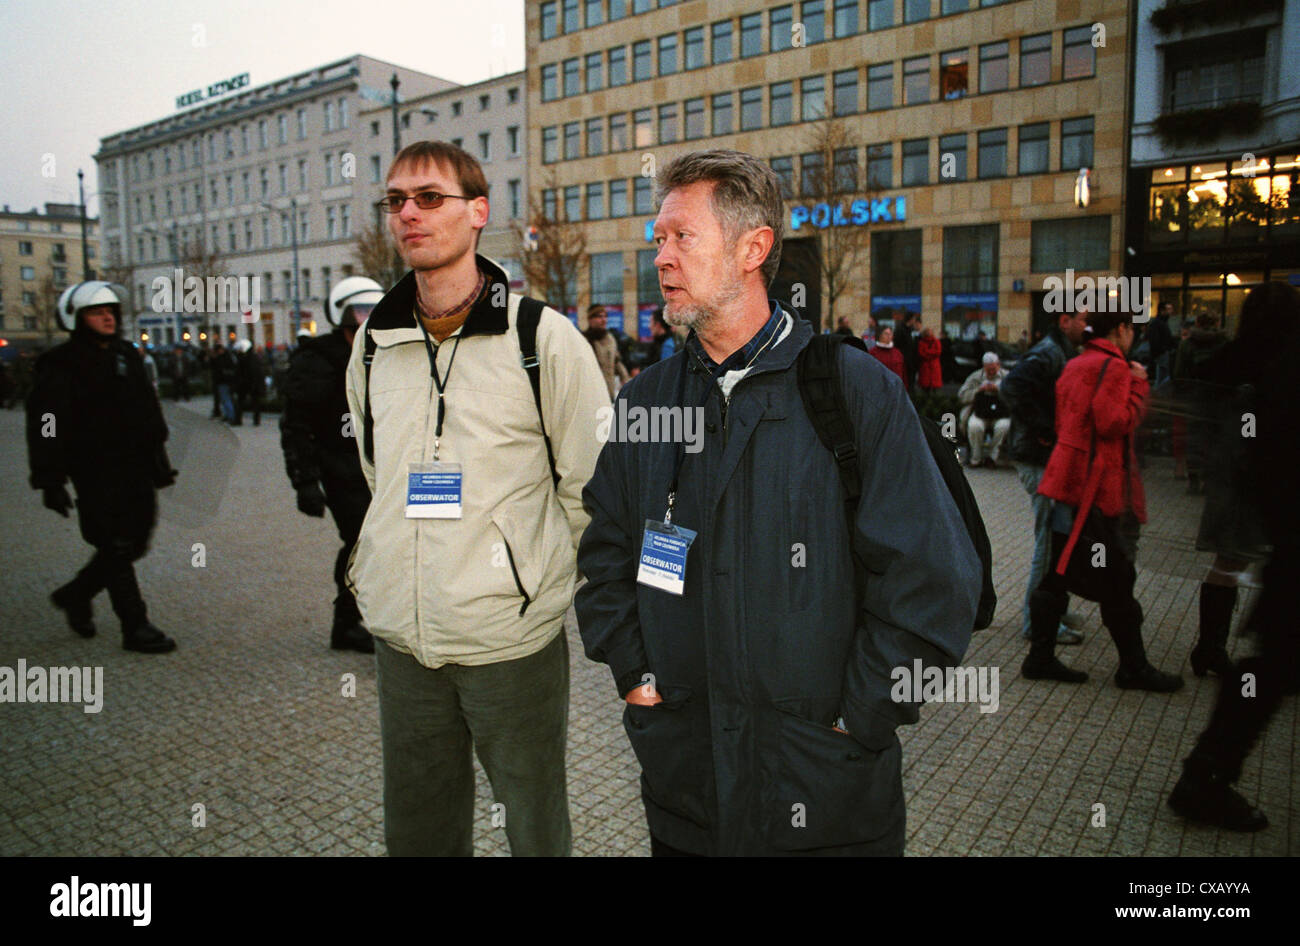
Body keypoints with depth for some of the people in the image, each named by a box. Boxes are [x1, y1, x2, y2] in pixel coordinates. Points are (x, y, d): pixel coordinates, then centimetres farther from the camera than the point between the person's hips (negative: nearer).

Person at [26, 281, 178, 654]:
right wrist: (50, 480, -15)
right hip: (96, 473, -7)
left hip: (136, 469, 7)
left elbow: (149, 411, 20)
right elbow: (46, 427, -11)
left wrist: (159, 460, 18)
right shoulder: (61, 364, -7)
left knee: (134, 543, 13)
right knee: (117, 547, -3)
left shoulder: (127, 355, 14)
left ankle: (75, 595, 34)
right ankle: (135, 627, 5)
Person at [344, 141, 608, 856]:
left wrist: (540, 580, 1)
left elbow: (592, 488, -3)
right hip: (401, 638, 5)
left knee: (535, 828, 14)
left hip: (514, 637, -4)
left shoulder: (544, 337, -8)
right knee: (415, 830, 19)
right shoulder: (373, 343, 7)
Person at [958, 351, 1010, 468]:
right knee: (974, 426, -32)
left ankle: (994, 457, -15)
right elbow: (961, 396, 6)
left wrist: (999, 390, -12)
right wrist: (979, 390, -6)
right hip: (980, 413, 0)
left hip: (1001, 414, 0)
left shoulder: (1007, 377, 12)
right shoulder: (975, 377, 14)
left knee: (1003, 426, -33)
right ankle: (976, 459, -14)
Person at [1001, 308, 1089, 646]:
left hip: (1054, 457, 10)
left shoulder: (1065, 353, 16)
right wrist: (1042, 428, -27)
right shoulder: (1047, 354, -16)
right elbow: (1012, 386, -33)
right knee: (1050, 539, -5)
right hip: (1040, 458, -10)